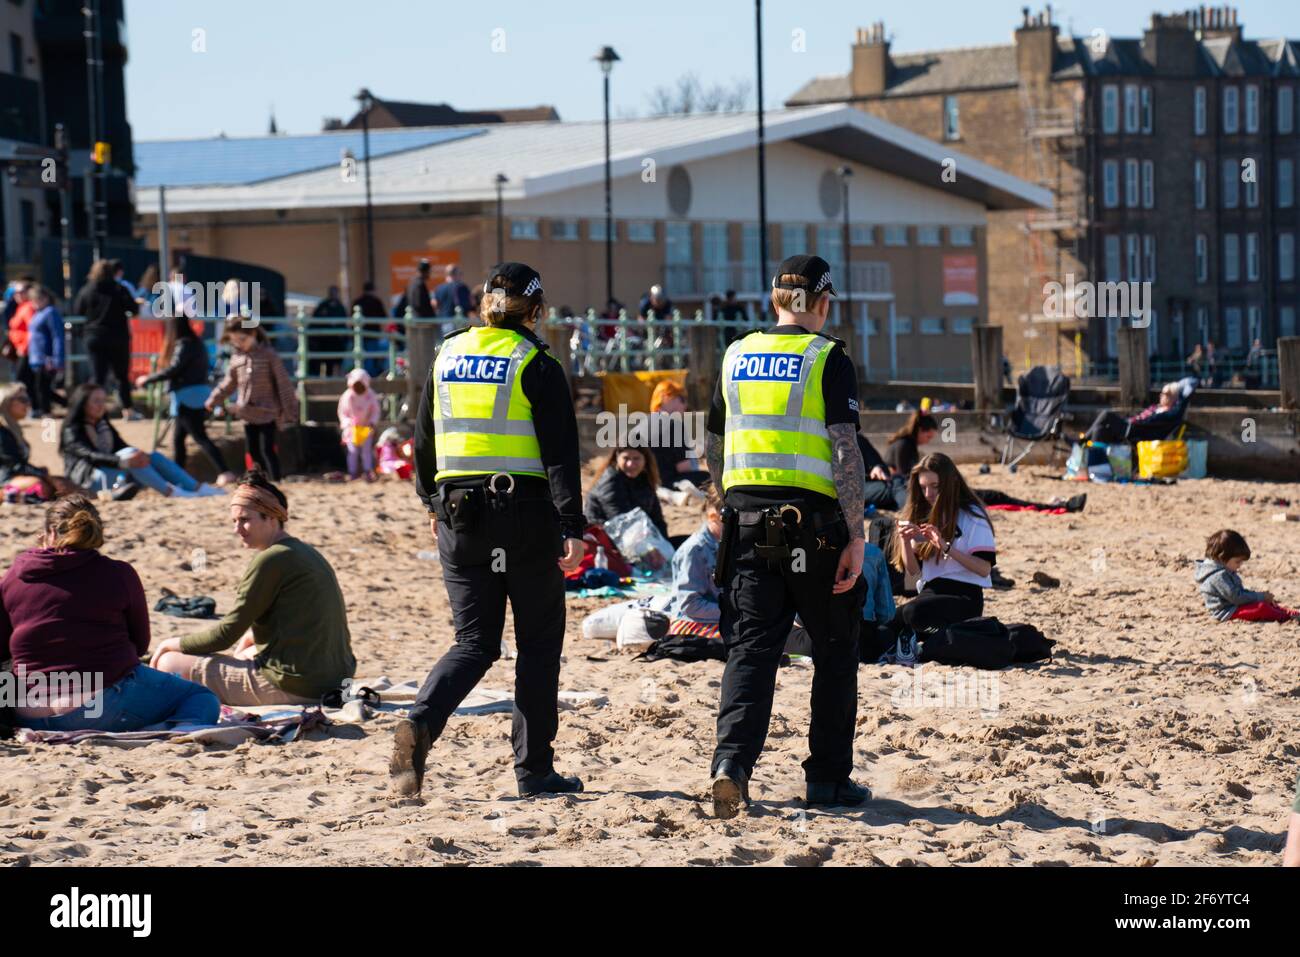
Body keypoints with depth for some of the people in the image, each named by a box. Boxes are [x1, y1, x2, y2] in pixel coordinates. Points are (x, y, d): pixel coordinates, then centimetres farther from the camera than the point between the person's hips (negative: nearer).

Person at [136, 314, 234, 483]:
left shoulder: (184, 345, -14)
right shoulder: (195, 342, 14)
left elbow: (173, 370, -18)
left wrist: (148, 379, -8)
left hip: (188, 397, -10)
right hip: (195, 397, 10)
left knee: (200, 437, -12)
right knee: (177, 438, 15)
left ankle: (225, 473, -20)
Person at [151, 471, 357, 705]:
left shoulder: (270, 560, -13)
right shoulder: (307, 552, 15)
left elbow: (227, 634, -10)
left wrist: (173, 644, 3)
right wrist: (255, 633, 21)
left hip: (291, 686, -10)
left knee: (169, 664, -6)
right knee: (247, 653, 42)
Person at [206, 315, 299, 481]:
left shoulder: (268, 355, -10)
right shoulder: (236, 358, 6)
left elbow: (283, 383, -8)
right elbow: (229, 383, 22)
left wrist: (288, 410, -9)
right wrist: (213, 400, 24)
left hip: (267, 412, -6)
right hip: (247, 413, 6)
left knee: (267, 449, -10)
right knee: (254, 450, 9)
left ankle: (275, 481, -6)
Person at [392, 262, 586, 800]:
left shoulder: (447, 356, 8)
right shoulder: (536, 366, -6)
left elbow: (424, 440, 15)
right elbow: (560, 452, -12)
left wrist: (432, 503, 28)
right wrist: (571, 527, -12)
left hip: (458, 514, 4)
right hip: (524, 511, -4)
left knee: (475, 641, 9)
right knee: (538, 642, 8)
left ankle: (420, 723, -17)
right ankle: (533, 770, 9)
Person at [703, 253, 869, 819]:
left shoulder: (736, 357, 10)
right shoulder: (827, 358, -6)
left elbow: (712, 450, 18)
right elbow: (845, 452, -13)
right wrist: (856, 537, -11)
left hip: (749, 521, 4)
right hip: (814, 520, -4)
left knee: (751, 649, 2)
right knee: (835, 654, 11)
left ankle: (731, 761, -17)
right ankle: (827, 777, 14)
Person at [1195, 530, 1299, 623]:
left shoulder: (1224, 572, 12)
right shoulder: (1219, 576, -24)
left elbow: (1240, 591, 21)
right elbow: (1235, 597, -27)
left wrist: (1263, 596, 10)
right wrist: (1260, 596, -19)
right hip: (1227, 613, -11)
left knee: (1267, 604, 13)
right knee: (1260, 608, -25)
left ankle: (1288, 612, 6)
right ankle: (1289, 616, -23)